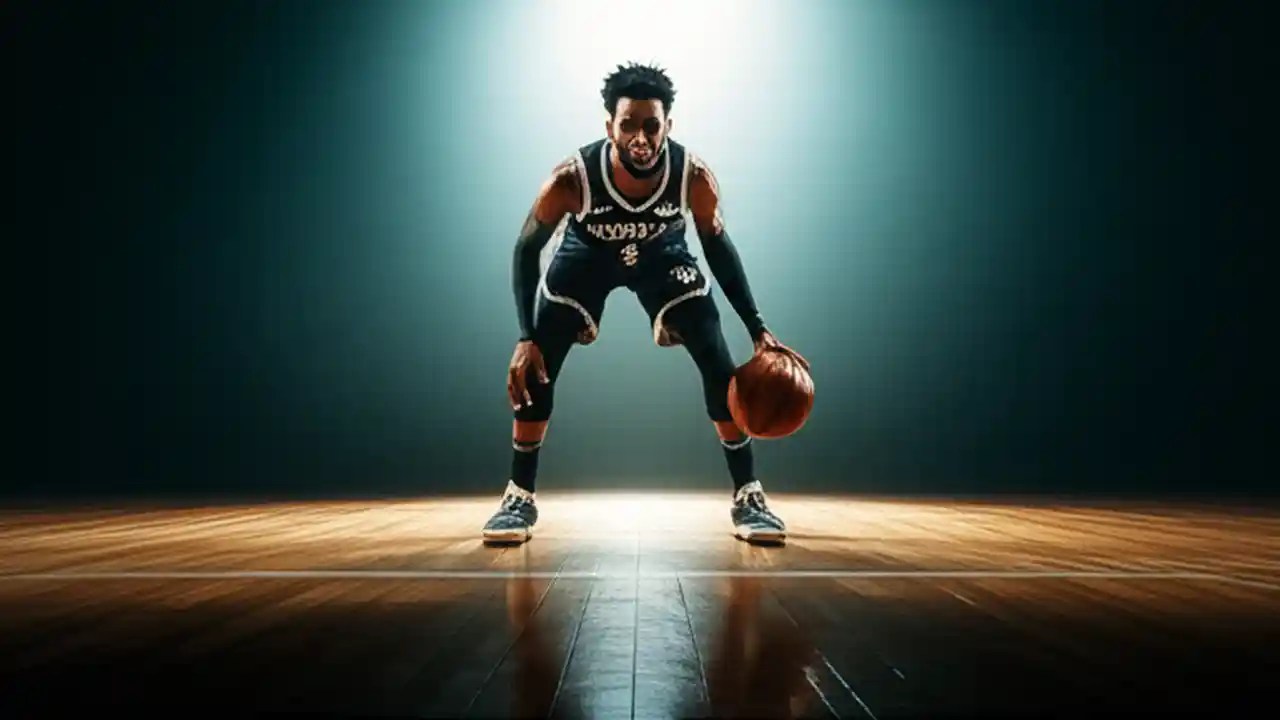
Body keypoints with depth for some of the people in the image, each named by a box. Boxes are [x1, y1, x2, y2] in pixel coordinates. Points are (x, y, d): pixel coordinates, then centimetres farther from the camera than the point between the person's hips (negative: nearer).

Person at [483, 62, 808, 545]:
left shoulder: (695, 177, -32)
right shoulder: (571, 179, -36)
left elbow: (717, 246, -13)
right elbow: (527, 249, -21)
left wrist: (757, 328, -17)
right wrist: (526, 338, -29)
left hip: (663, 253, 1)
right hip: (585, 255, 0)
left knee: (720, 367, -12)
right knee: (534, 369, -11)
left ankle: (748, 496, 2)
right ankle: (520, 497, 6)